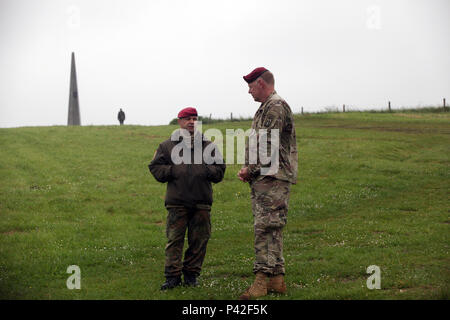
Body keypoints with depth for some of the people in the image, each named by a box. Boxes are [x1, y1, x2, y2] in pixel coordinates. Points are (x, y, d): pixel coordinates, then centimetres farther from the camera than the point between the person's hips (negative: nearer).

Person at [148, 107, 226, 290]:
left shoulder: (208, 146, 13)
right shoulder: (168, 146, 10)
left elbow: (219, 170, 13)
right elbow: (156, 168, 8)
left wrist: (206, 171, -6)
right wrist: (173, 171, -7)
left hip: (202, 202, 2)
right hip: (176, 201, -2)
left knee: (199, 239, 3)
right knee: (174, 239, -5)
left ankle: (191, 274, 15)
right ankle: (172, 276, 0)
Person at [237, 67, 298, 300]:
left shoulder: (275, 106, -10)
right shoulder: (266, 108, 22)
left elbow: (268, 145, -18)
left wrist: (250, 169, -11)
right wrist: (250, 171, 10)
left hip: (272, 177, -11)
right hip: (264, 178, 11)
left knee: (266, 227, -14)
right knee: (271, 229, 10)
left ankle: (263, 278, -18)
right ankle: (277, 278, 13)